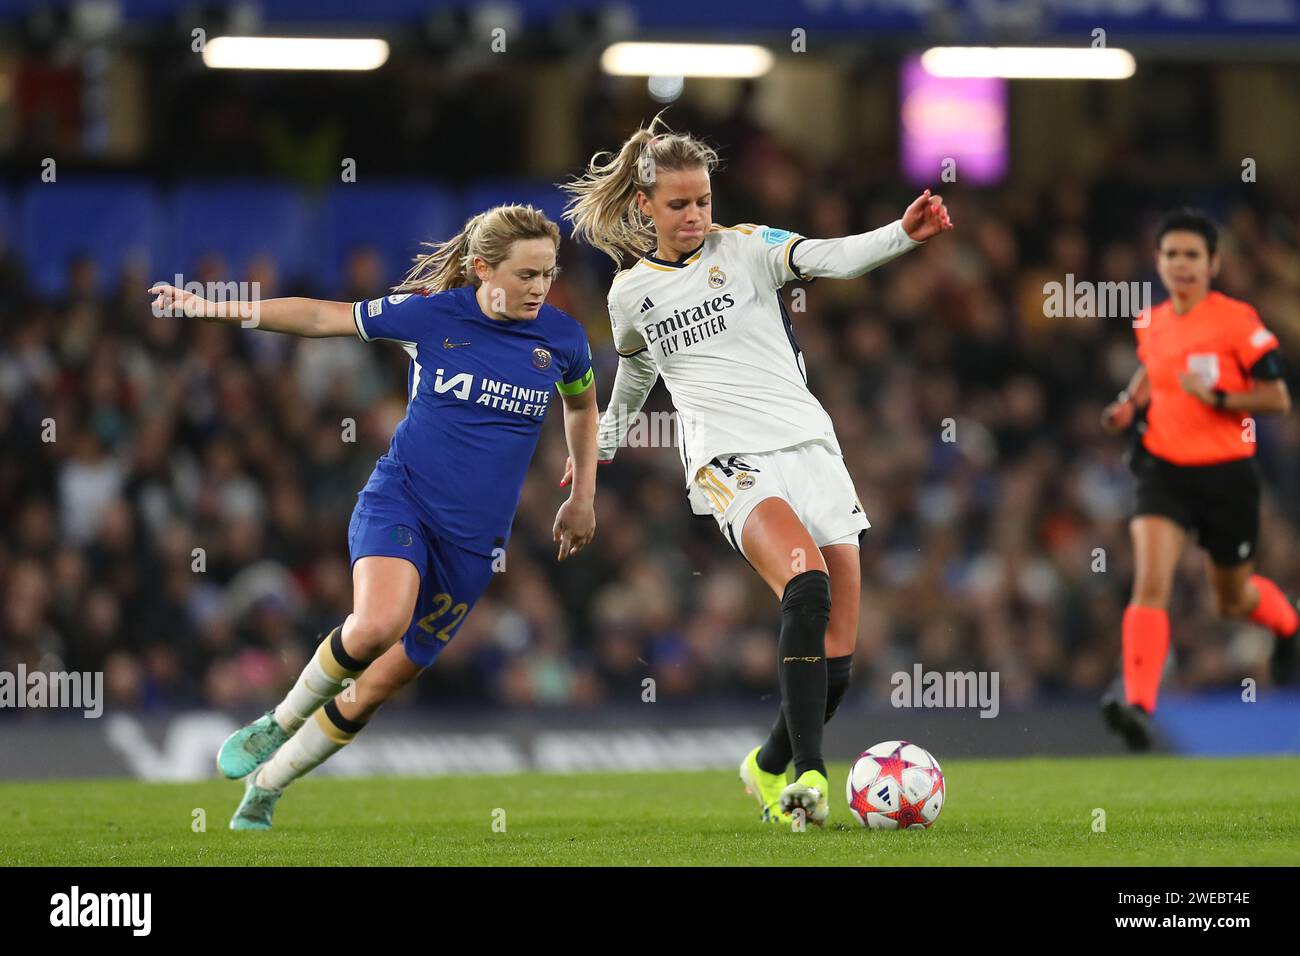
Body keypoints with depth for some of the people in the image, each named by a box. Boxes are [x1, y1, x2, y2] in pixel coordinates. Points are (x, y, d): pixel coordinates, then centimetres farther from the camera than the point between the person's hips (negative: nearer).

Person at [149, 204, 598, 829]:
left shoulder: (561, 337, 0)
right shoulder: (430, 314, -7)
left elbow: (581, 404, 22)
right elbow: (320, 318, 0)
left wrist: (583, 499, 21)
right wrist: (214, 308, -4)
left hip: (473, 541, 3)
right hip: (401, 500, -3)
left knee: (377, 687, 4)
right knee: (377, 624, -33)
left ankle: (265, 785, 25)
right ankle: (280, 723, -5)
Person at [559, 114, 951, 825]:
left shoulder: (745, 248, 6)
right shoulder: (630, 293, 13)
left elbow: (831, 258, -11)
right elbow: (633, 379, 33)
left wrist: (904, 233, -29)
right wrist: (598, 446, 45)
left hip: (810, 446, 1)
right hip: (728, 464, -1)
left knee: (838, 657, -3)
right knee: (806, 584, -32)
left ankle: (770, 769, 24)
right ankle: (809, 773, -35)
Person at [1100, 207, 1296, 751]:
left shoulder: (1237, 321, -11)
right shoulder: (1151, 324, 5)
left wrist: (1216, 396, -23)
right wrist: (1130, 404, 8)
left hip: (1226, 475, -3)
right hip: (1164, 470, 3)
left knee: (1231, 600, 14)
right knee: (1150, 582, -19)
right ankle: (1138, 705, -27)